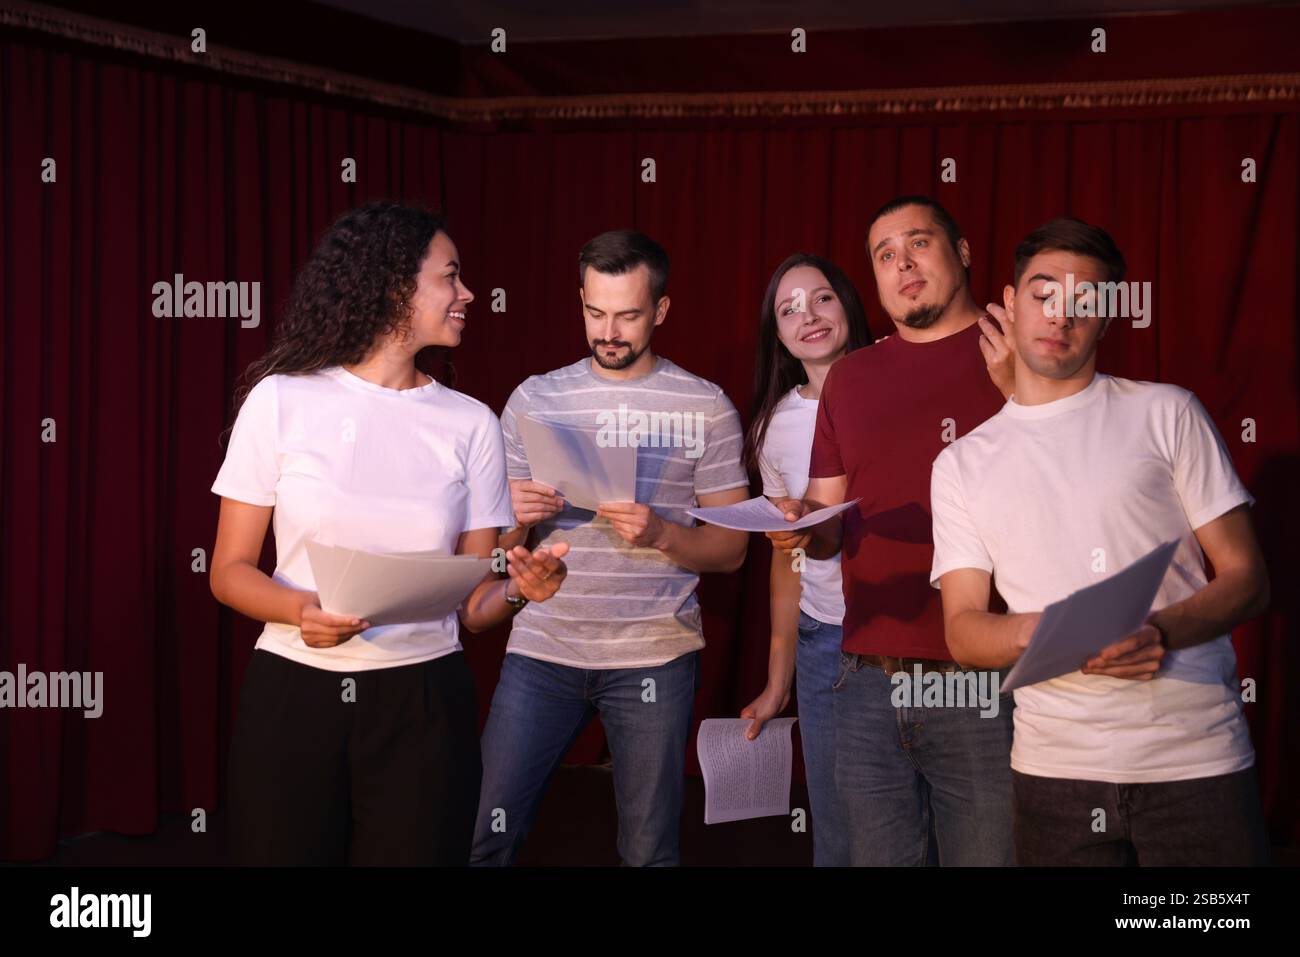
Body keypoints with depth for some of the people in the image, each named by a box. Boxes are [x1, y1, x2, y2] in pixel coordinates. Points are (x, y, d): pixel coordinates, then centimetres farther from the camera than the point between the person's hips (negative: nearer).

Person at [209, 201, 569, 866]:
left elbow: (471, 604, 4)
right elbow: (230, 571, -1)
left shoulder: (471, 424, 4)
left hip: (424, 704, 2)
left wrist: (519, 588, -18)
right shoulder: (281, 401, -3)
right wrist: (301, 610, -21)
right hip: (292, 693, -2)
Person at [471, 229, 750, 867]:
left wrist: (661, 533, -17)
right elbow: (498, 546, 10)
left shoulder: (705, 407, 2)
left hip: (654, 654, -1)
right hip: (542, 650, 1)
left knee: (649, 850, 4)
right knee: (486, 837, -2)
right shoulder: (535, 399, 7)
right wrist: (517, 517, -13)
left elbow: (730, 550, 2)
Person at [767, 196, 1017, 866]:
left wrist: (1020, 391, -18)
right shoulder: (850, 377, 15)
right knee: (876, 857, 11)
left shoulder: (1017, 356, 0)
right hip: (870, 689, 5)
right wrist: (801, 528, -4)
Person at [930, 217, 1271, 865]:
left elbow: (1247, 579, 3)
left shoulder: (1165, 414, 6)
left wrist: (1159, 634, -18)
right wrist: (1033, 631, -17)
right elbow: (963, 630, 6)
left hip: (1195, 757, -1)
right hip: (1054, 768, 1)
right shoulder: (961, 464, 11)